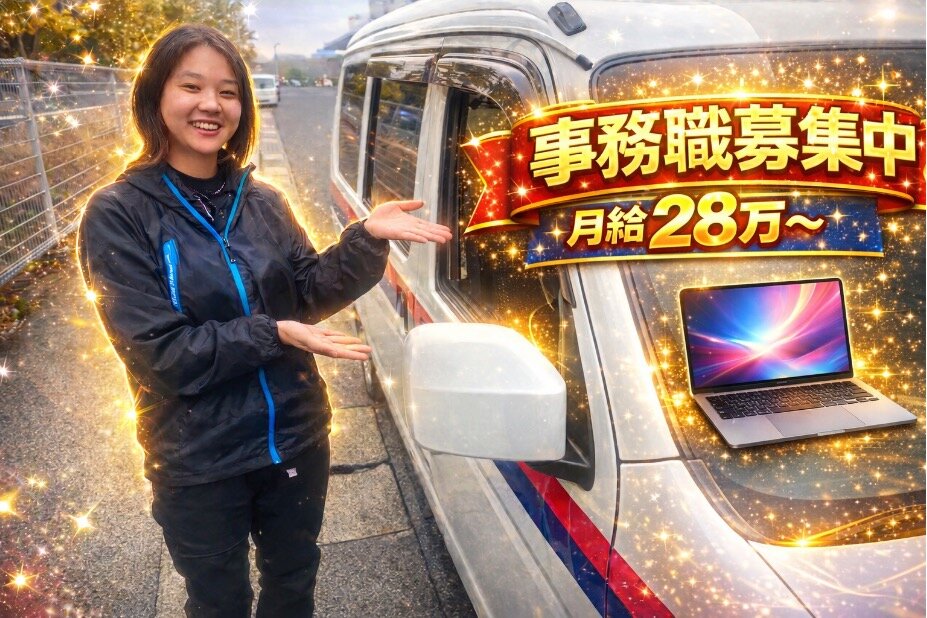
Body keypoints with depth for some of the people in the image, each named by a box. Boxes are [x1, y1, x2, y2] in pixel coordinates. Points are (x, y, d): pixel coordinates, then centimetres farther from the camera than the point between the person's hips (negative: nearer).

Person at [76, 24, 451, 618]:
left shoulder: (264, 202, 1)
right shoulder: (118, 216, -13)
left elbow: (313, 294, -3)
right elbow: (158, 352, -19)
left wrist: (367, 238, -18)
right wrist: (272, 334, -24)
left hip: (297, 440, 4)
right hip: (199, 462, -3)